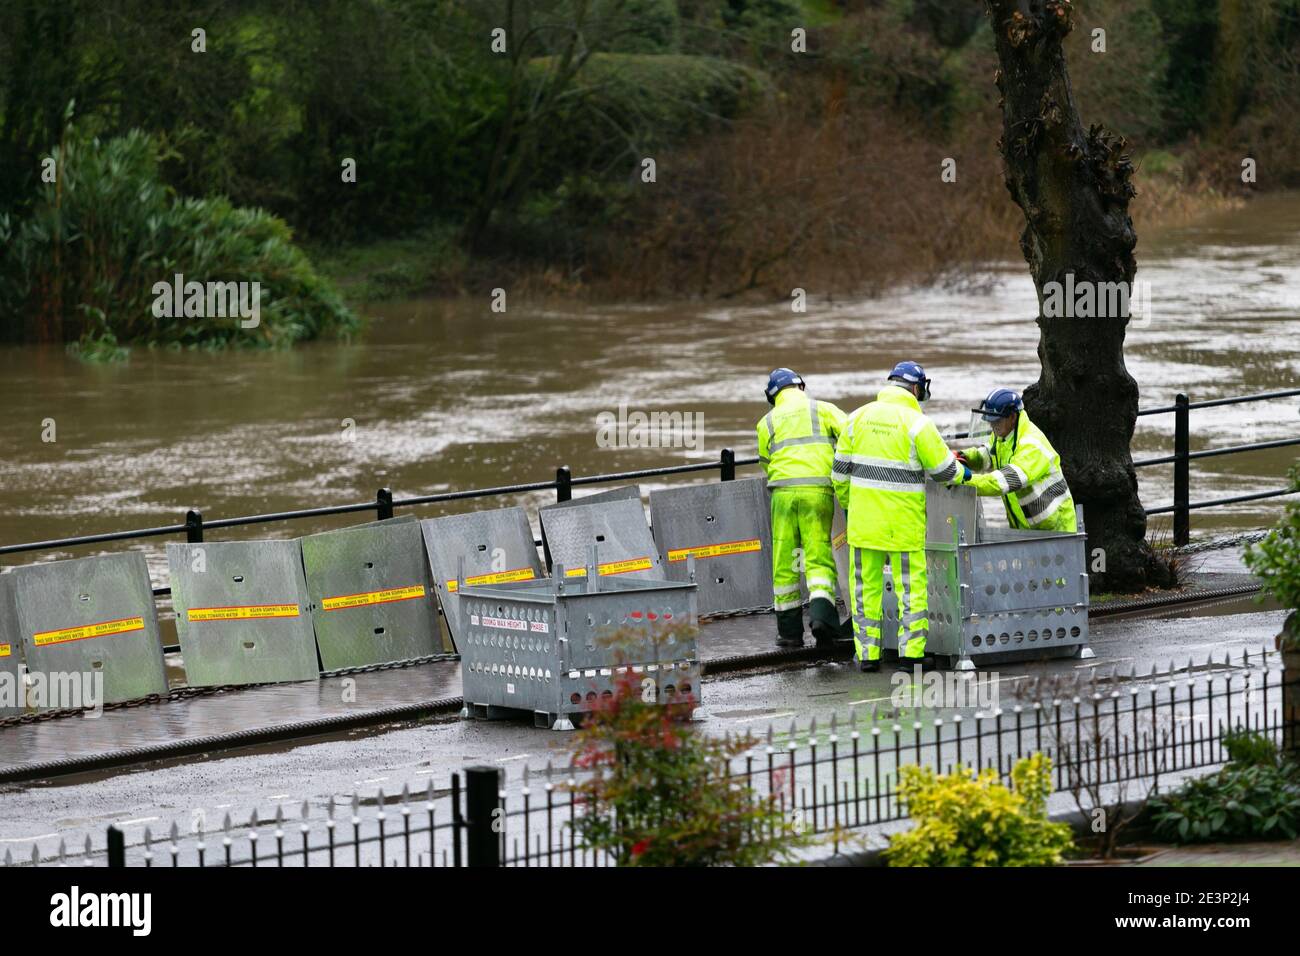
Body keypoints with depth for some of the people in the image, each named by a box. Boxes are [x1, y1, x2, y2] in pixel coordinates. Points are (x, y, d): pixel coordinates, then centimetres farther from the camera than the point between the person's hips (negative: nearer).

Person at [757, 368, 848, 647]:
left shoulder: (767, 422, 17)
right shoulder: (822, 410, 12)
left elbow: (766, 463, 18)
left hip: (783, 492, 1)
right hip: (818, 490, -1)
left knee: (785, 562, 7)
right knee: (818, 558, -1)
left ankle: (789, 631, 9)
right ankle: (821, 613, -25)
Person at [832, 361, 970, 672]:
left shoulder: (859, 416, 4)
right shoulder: (917, 423, -10)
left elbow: (841, 468, 9)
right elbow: (943, 469, -3)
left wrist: (846, 503, 22)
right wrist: (962, 473, 19)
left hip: (863, 516, 4)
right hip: (903, 520, -4)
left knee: (866, 584, 9)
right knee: (911, 583, 5)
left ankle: (866, 652, 10)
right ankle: (911, 650, 4)